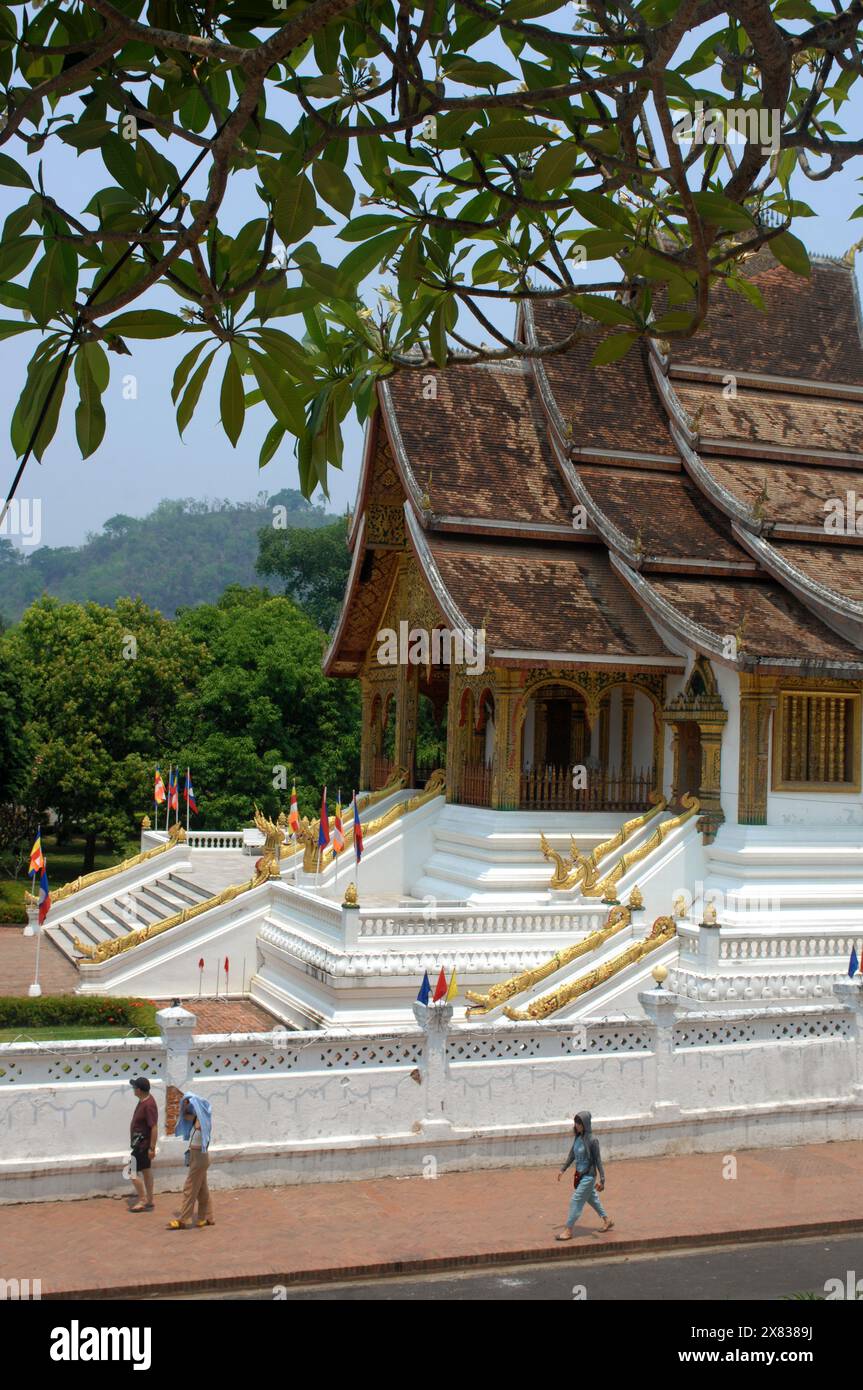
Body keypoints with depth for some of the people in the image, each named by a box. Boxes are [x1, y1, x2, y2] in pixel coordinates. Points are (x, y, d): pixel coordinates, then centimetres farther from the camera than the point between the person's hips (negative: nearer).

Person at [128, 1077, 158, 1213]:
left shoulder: (148, 1105, -26)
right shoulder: (143, 1100, 4)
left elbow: (154, 1127, -27)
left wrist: (152, 1148, -25)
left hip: (142, 1143, -10)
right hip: (142, 1142, 10)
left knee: (133, 1172, -4)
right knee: (146, 1171, 15)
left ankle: (142, 1201, 5)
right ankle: (149, 1202, 22)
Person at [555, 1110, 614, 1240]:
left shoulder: (592, 1140, -22)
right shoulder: (577, 1137, 0)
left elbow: (598, 1160, -18)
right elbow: (572, 1154, 12)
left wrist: (602, 1179, -18)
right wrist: (563, 1169, 17)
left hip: (588, 1176, -8)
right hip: (580, 1174, 8)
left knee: (576, 1201, -4)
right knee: (592, 1199, 21)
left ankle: (568, 1230, 4)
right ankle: (607, 1220, 39)